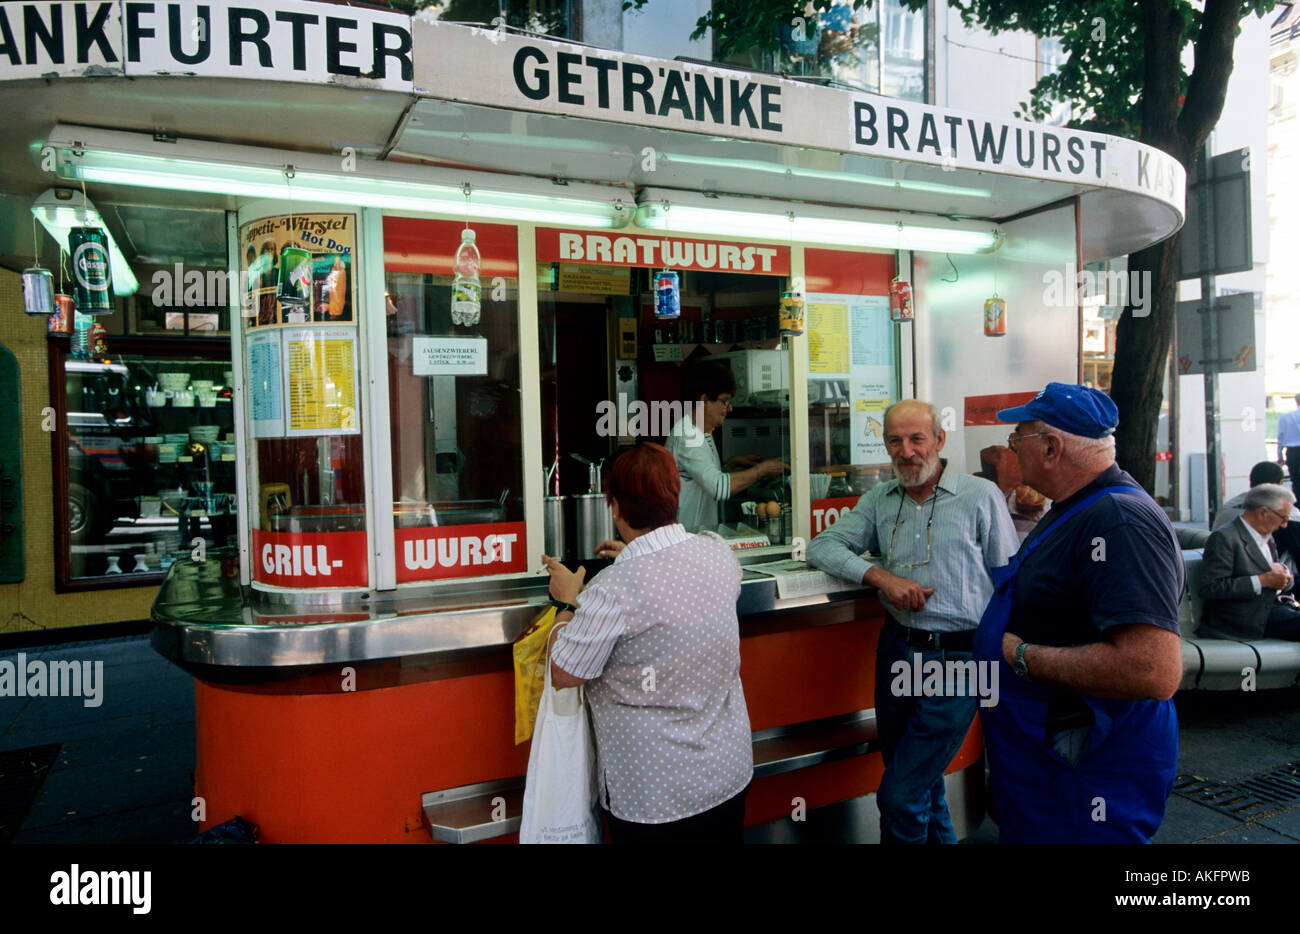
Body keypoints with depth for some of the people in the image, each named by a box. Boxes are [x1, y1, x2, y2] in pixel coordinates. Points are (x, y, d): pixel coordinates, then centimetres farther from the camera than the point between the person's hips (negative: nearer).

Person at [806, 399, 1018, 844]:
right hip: (897, 651, 5)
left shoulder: (982, 496, -4)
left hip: (956, 660, -5)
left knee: (900, 797, -5)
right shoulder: (880, 500, 8)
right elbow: (822, 546, 2)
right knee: (920, 784, 19)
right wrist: (881, 576, -12)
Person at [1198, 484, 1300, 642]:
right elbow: (1210, 588, -22)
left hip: (1269, 608, 9)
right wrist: (1262, 580, -20)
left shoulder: (1267, 537, 18)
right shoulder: (1224, 538, -13)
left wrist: (1280, 569, 2)